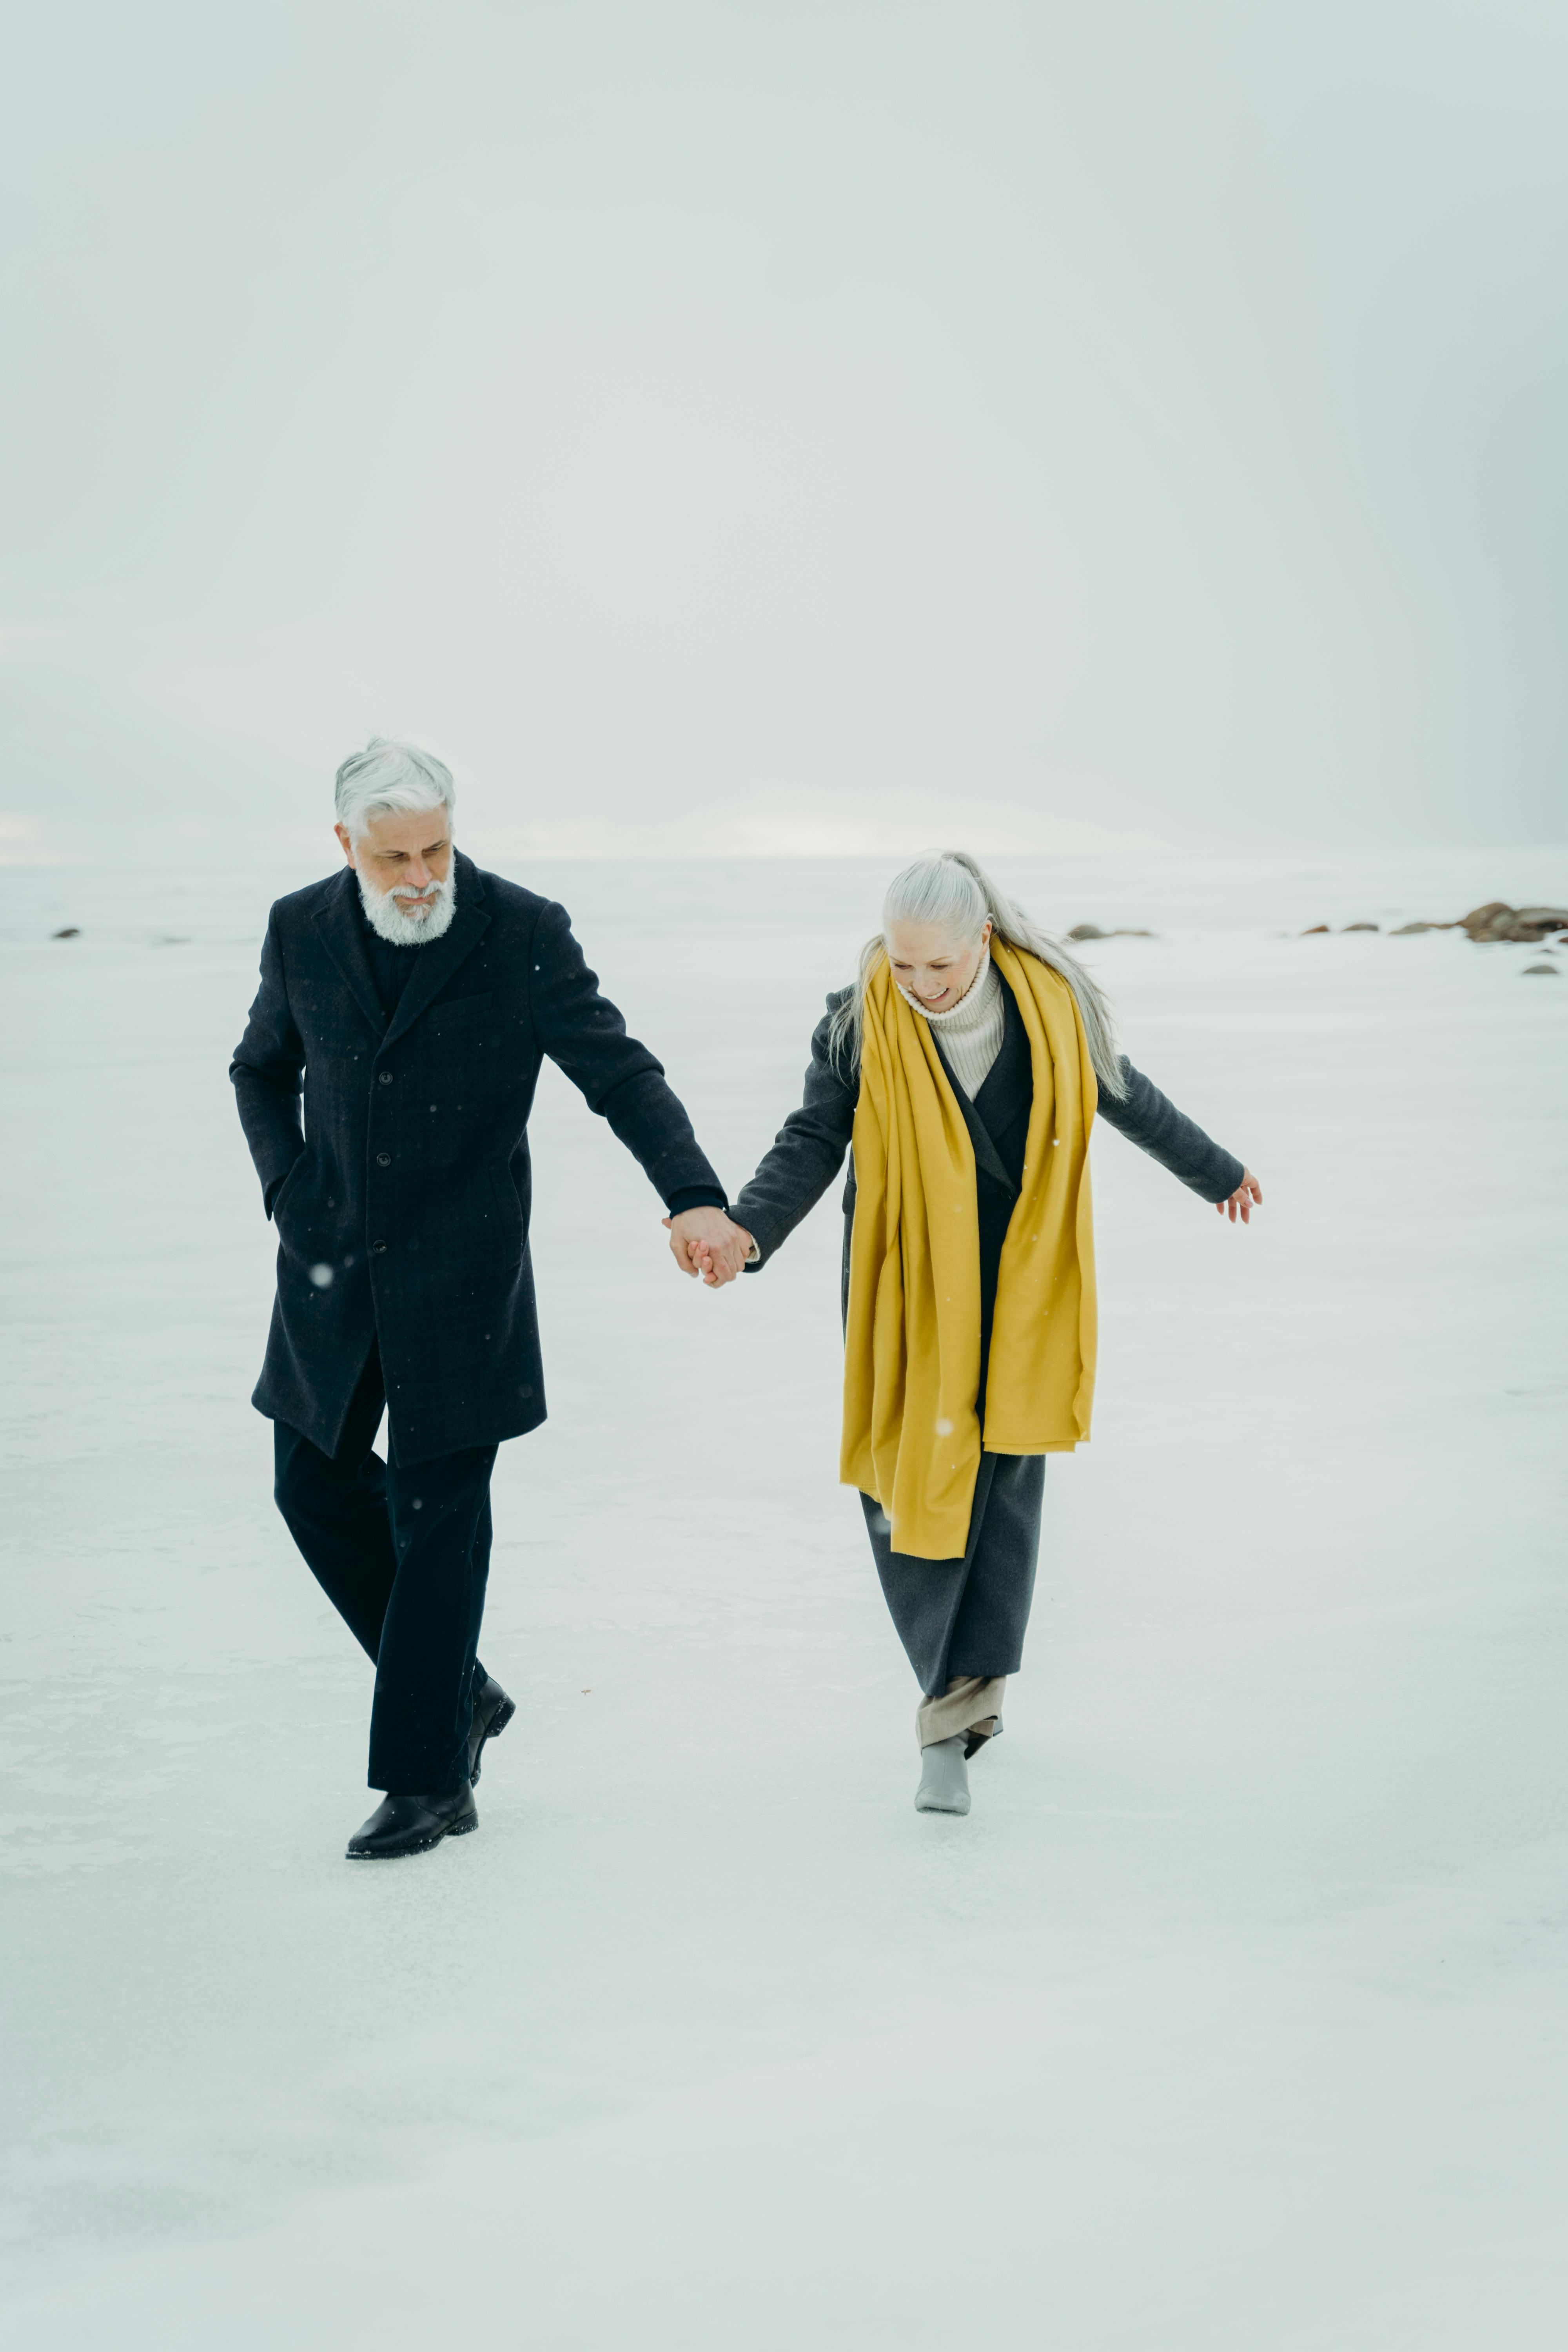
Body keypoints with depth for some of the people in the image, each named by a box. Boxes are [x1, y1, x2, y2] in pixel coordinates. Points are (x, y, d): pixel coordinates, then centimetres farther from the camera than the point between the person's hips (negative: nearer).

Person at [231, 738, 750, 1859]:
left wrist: (696, 1197, -30)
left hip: (460, 1273, -4)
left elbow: (619, 1071, -15)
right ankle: (460, 1690, 28)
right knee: (317, 1482, 9)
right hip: (332, 1267, 4)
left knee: (439, 1512, -3)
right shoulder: (302, 930, 0)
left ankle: (430, 1779, 7)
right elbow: (264, 1069, 17)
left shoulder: (524, 933, -11)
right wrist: (287, 1187, 2)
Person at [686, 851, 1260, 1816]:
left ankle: (958, 1703, 5)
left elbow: (1130, 1099, 12)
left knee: (1006, 1478, -2)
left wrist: (1219, 1173, 27)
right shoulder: (859, 1025, -9)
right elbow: (813, 1141, -8)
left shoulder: (1053, 1005, -5)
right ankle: (965, 1691, 12)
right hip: (906, 1295, -1)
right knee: (909, 1484, -4)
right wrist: (750, 1231, -27)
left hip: (1019, 1290, 1)